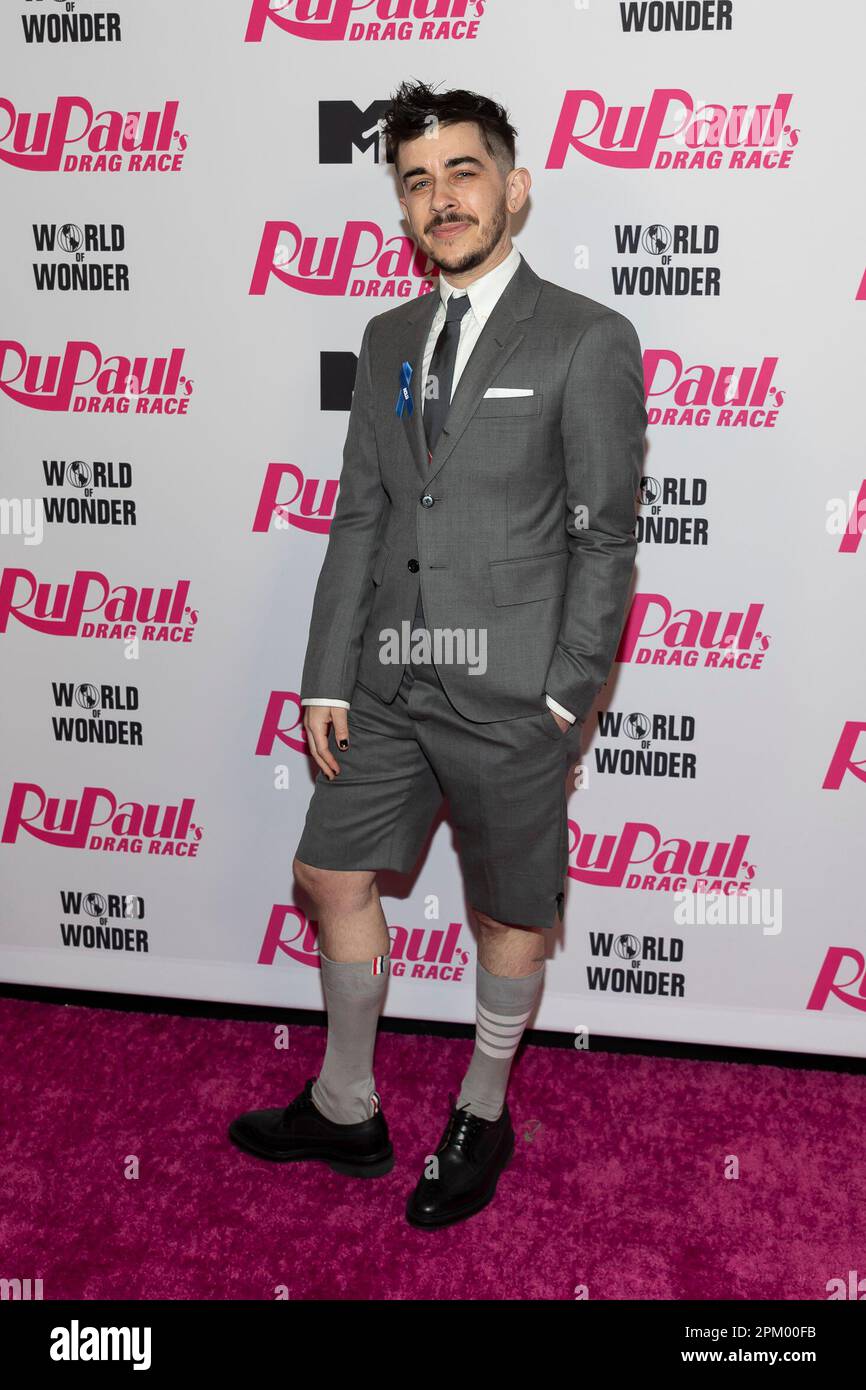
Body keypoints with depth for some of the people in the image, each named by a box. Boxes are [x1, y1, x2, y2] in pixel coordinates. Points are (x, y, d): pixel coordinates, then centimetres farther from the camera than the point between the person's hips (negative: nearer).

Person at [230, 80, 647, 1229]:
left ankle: (481, 1119, 35)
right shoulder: (389, 339, 11)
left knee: (510, 914, 10)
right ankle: (345, 1112, 34)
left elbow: (604, 537, -8)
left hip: (509, 692, -5)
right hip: (389, 681, 6)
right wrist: (326, 680, 5)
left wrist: (562, 700, -12)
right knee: (334, 877, 13)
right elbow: (360, 517, 9)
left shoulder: (587, 340, -6)